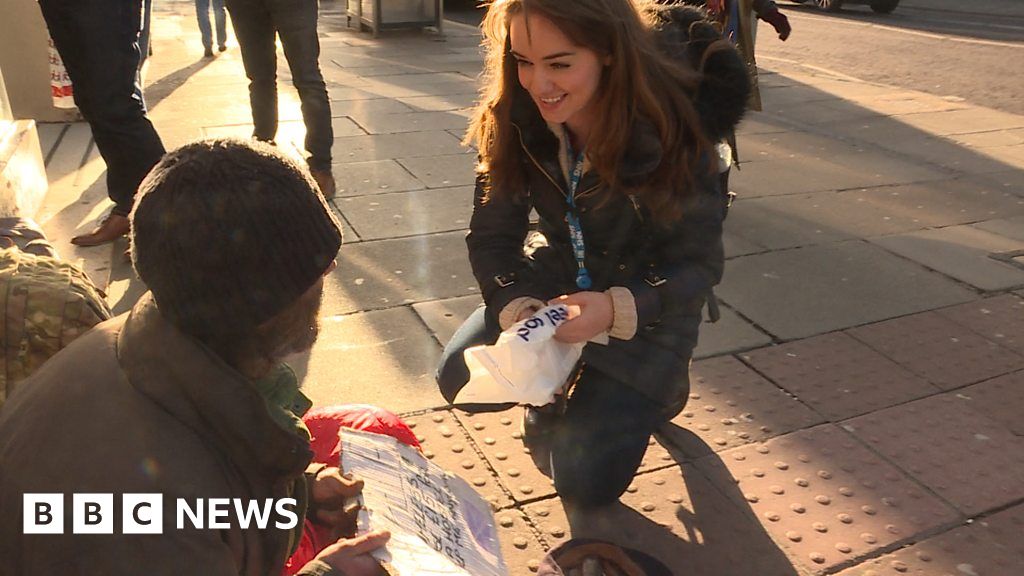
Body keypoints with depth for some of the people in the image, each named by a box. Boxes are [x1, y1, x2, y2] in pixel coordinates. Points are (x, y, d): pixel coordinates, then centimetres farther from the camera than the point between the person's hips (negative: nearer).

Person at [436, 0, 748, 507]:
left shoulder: (671, 125, -26)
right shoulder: (515, 117, -16)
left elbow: (699, 261, -21)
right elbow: (492, 234, -10)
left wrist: (619, 309, -39)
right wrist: (515, 307, -29)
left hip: (648, 300, -3)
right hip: (555, 279, 4)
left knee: (584, 482, -6)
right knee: (461, 379, -16)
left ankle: (654, 390, 23)